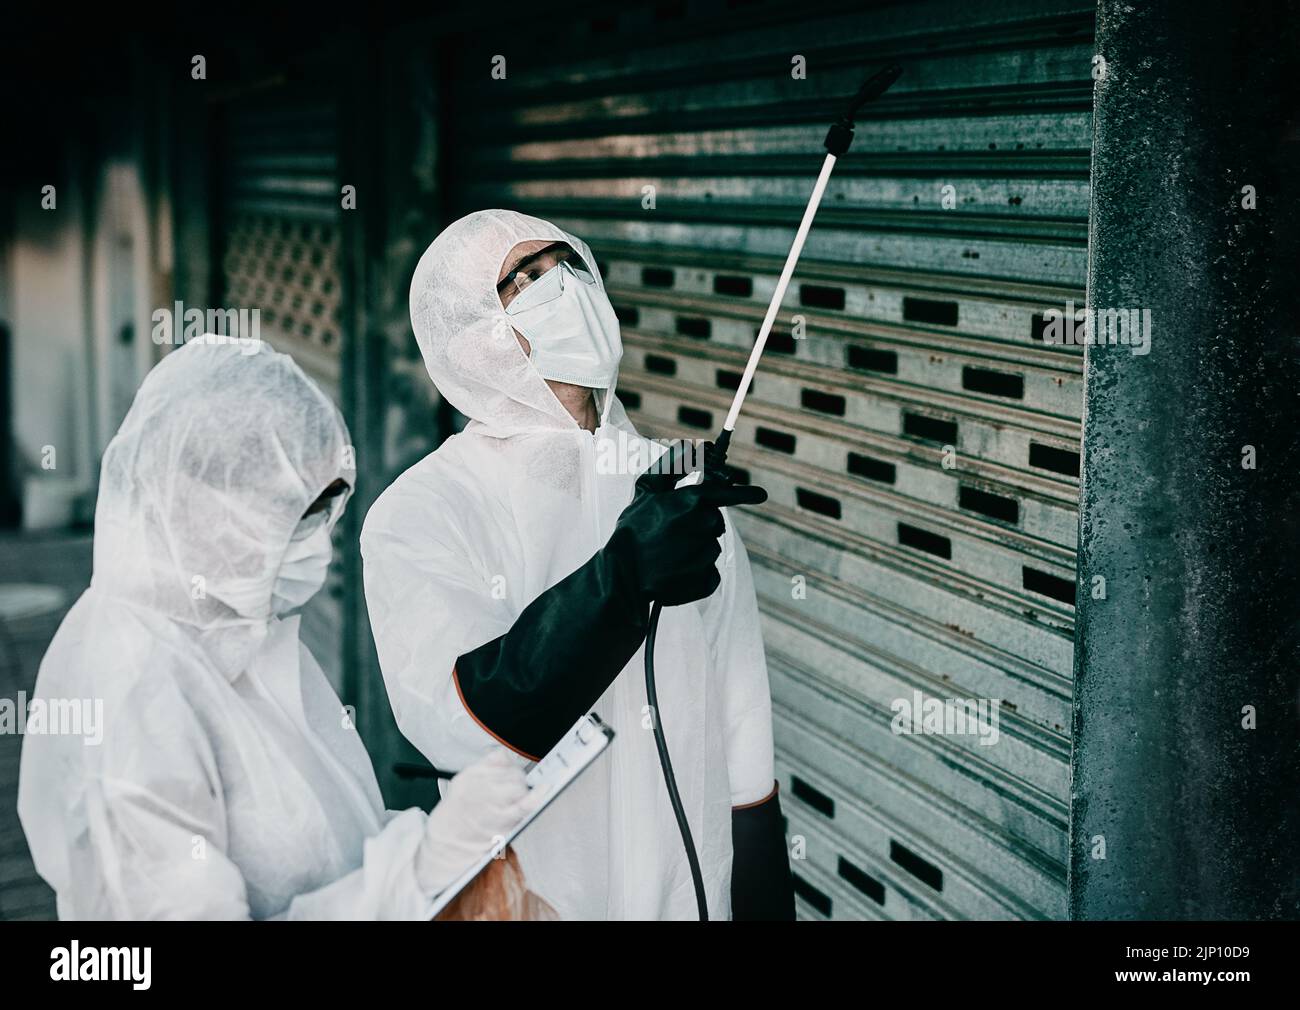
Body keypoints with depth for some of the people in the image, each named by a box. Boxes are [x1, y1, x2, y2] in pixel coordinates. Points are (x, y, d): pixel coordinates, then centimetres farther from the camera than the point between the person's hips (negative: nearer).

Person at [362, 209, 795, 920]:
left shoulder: (681, 489, -1)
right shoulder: (417, 514, -13)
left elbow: (743, 730, 2)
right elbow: (455, 728, -27)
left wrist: (762, 900, 2)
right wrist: (622, 575, -36)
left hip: (697, 888, 3)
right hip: (526, 896, -3)